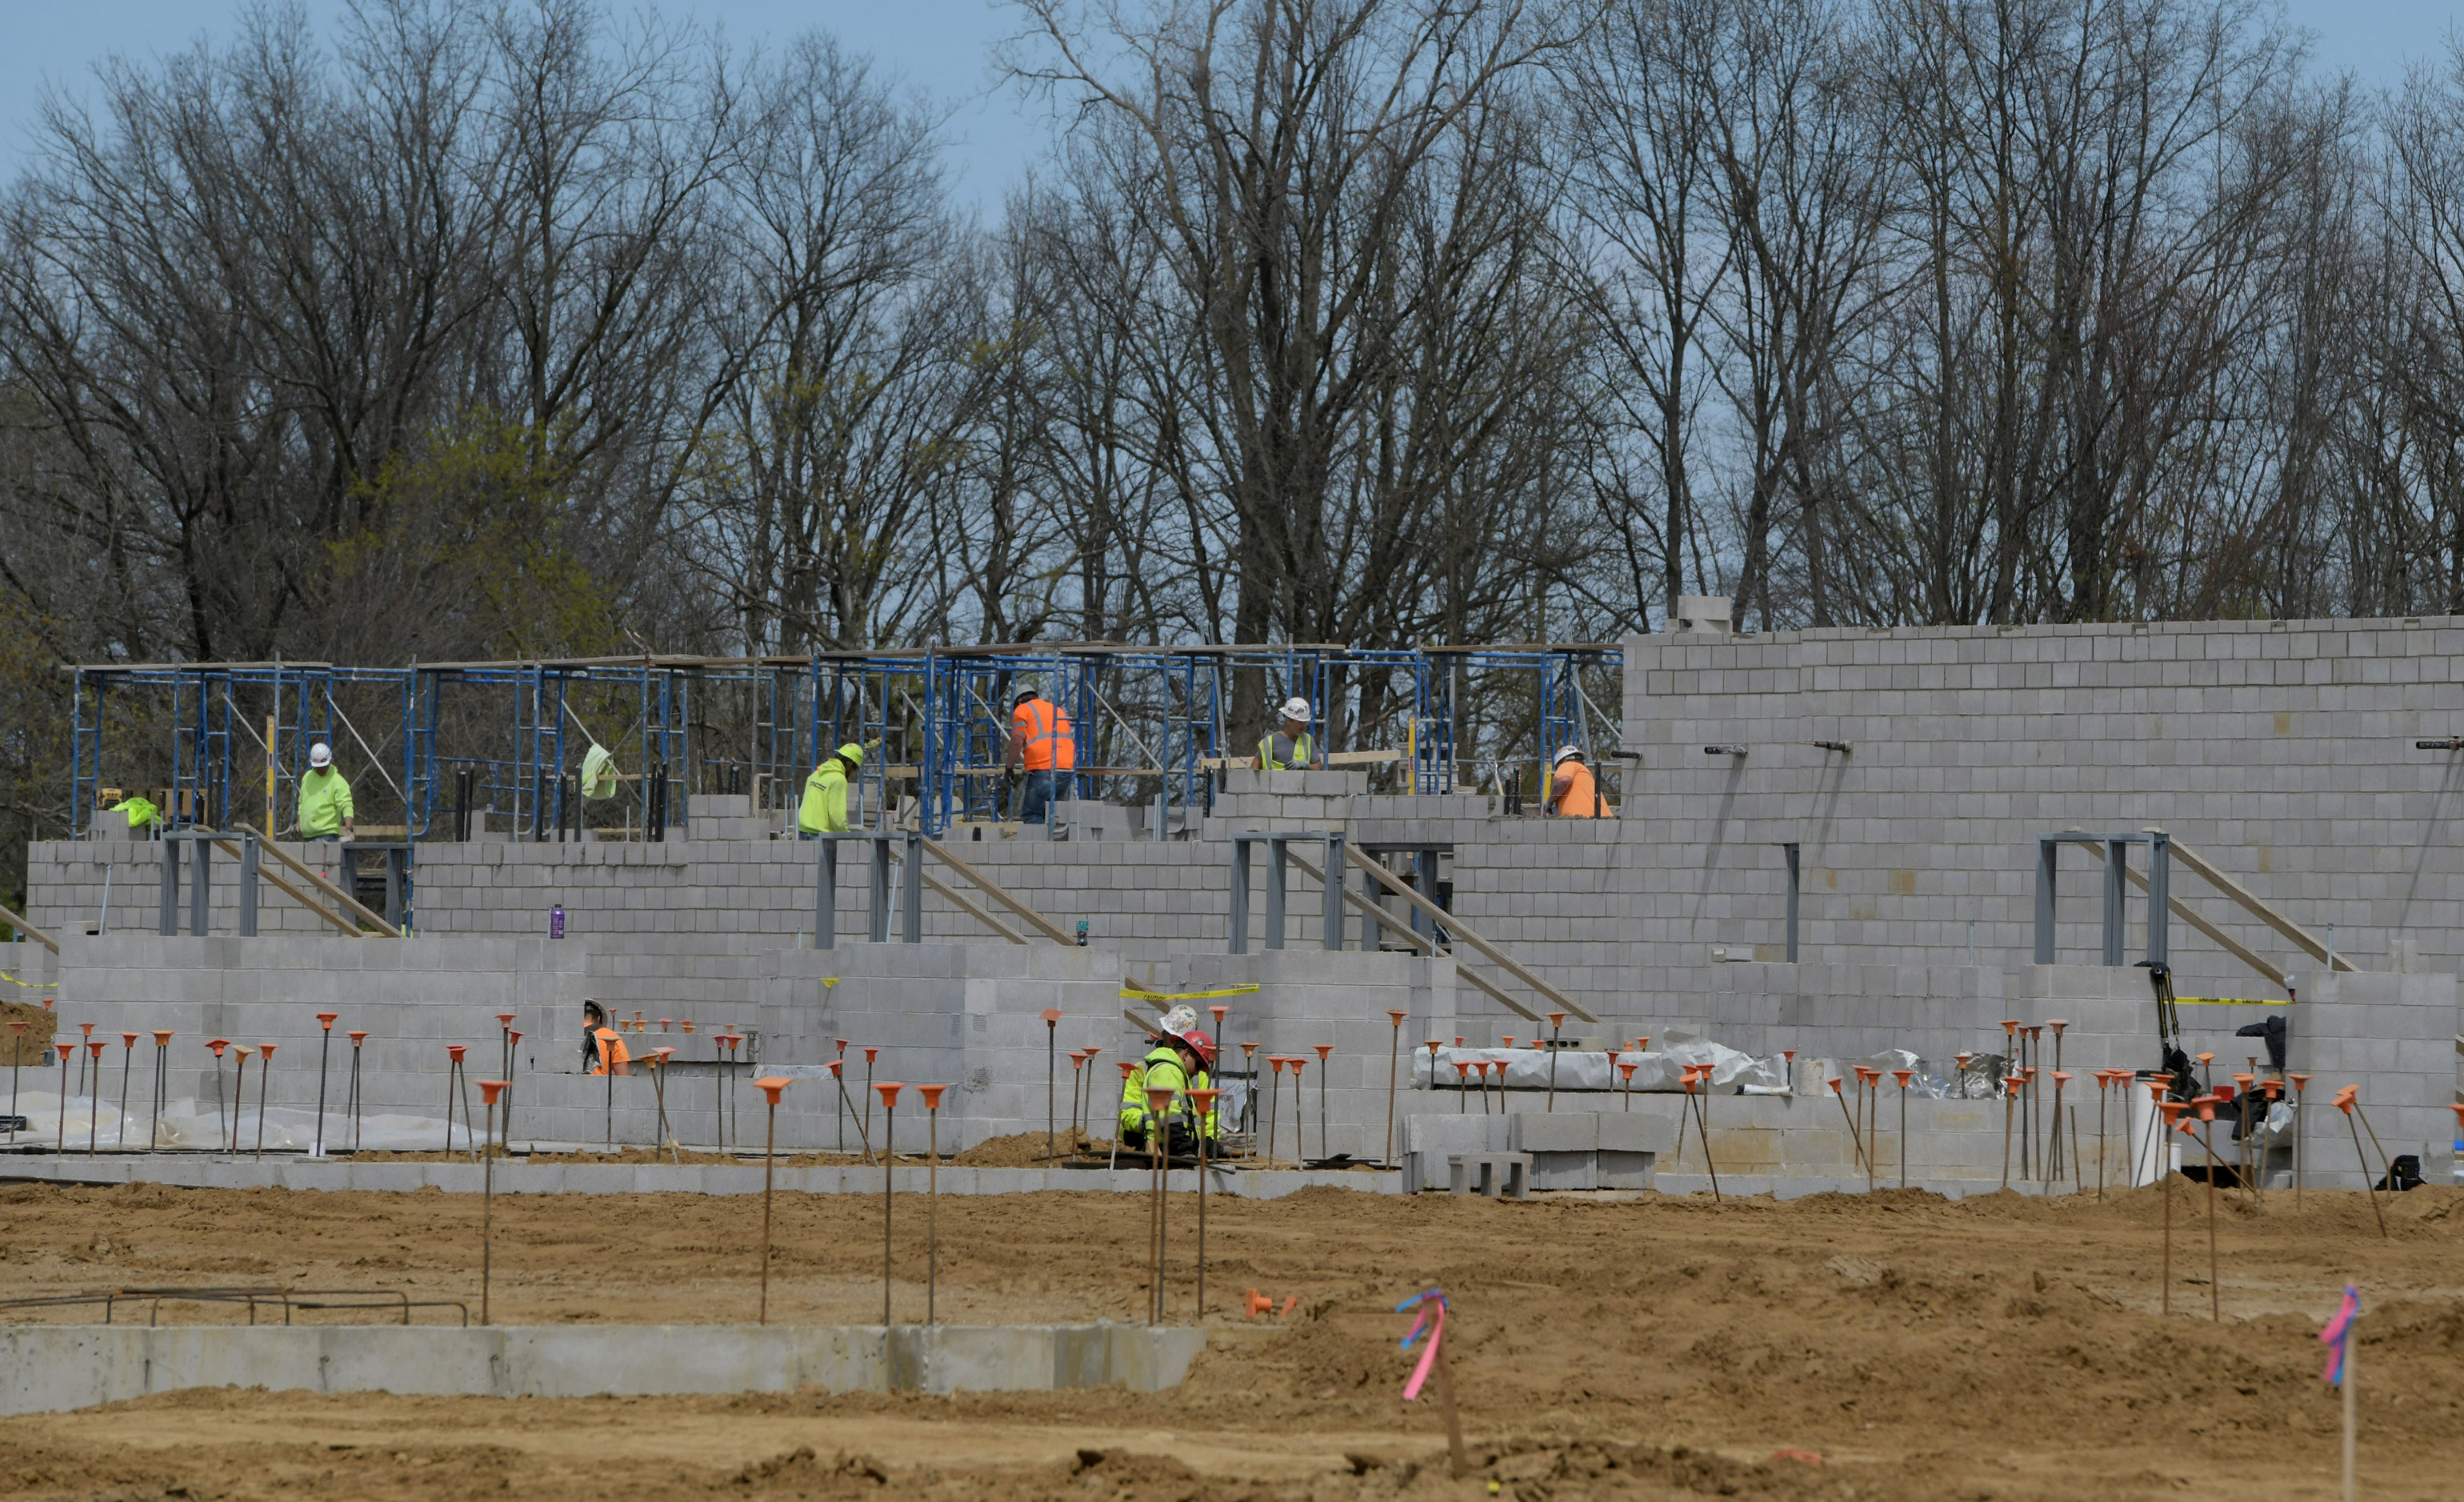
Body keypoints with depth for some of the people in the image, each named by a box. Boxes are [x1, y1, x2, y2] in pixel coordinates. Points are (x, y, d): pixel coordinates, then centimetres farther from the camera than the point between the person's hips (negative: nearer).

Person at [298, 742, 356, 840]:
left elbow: (346, 806, -15)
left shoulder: (338, 782, -7)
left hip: (327, 834, -7)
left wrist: (349, 825, -31)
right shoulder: (307, 778, 13)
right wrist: (299, 824, 22)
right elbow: (301, 801, 25)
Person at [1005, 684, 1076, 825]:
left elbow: (1017, 742, -3)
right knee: (1050, 812, 15)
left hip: (1043, 769, -7)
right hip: (1068, 767, 7)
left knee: (1031, 814, -6)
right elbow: (1071, 740, 31)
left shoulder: (1022, 710, 7)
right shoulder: (1057, 709, 27)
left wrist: (1010, 767, 7)